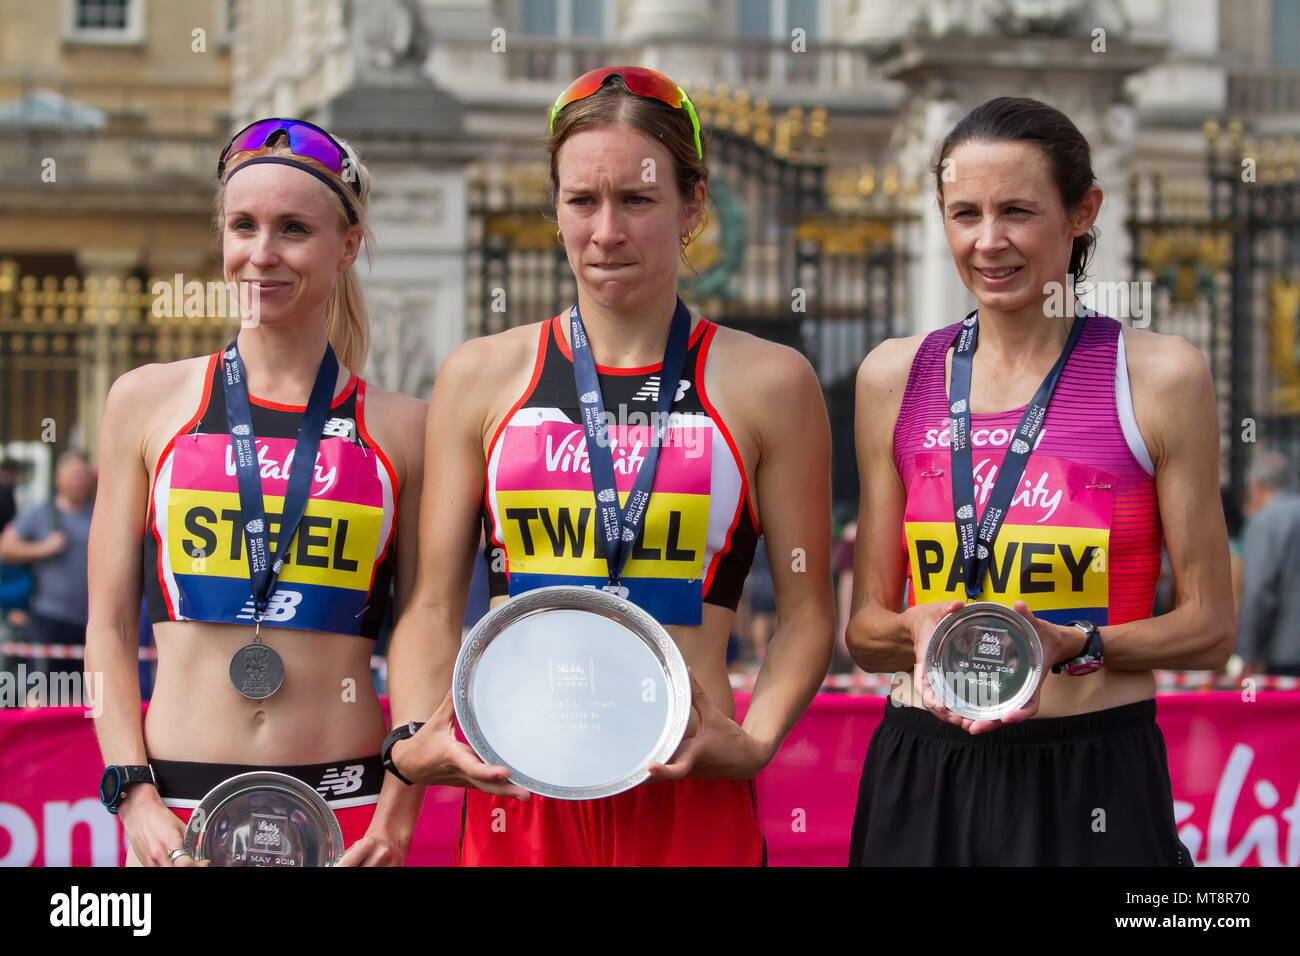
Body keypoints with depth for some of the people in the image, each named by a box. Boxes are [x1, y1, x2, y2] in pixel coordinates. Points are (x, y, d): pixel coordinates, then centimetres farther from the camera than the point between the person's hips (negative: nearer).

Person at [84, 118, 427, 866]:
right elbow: (110, 628, 6)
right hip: (177, 803, 0)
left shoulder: (402, 431, 4)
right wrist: (134, 797, -4)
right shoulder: (147, 403, 6)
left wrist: (399, 811, -5)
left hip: (344, 803, 0)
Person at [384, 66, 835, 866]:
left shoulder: (769, 385, 3)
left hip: (687, 799, -1)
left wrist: (756, 741, -12)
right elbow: (435, 609, 9)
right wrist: (414, 737, -8)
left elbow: (806, 611, 4)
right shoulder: (480, 379, 8)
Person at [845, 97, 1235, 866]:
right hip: (922, 777, 3)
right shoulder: (895, 377, 6)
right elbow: (865, 629, 10)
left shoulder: (1161, 376, -3)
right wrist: (921, 630, -12)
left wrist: (1073, 644, -16)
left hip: (1094, 779, -2)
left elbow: (1209, 629, 0)